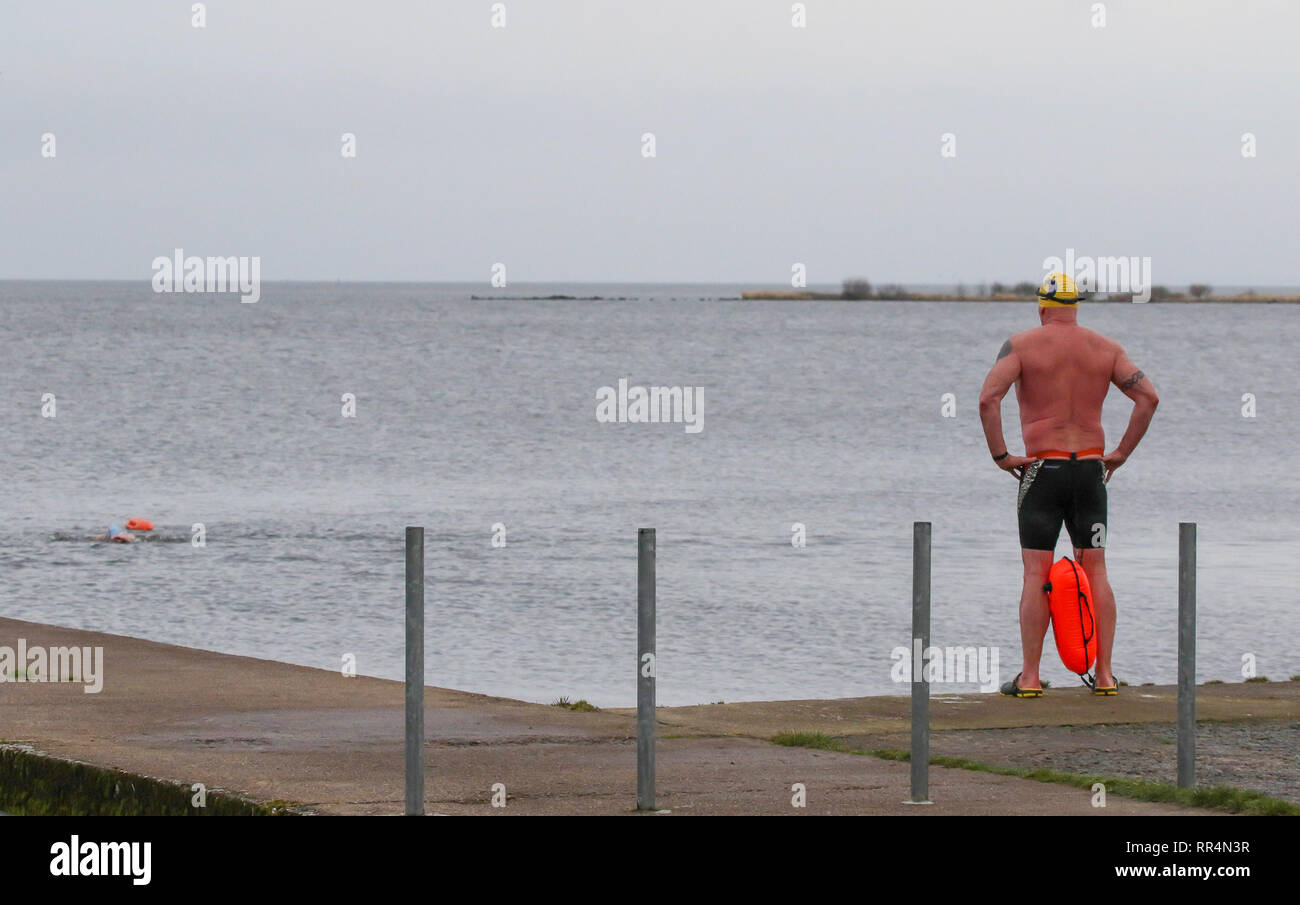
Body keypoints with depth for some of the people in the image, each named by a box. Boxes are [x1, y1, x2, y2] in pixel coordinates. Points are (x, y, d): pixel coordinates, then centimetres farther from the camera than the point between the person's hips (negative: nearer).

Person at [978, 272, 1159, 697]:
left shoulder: (1022, 345, -5)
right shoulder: (1105, 348, 5)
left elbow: (988, 399, -18)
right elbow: (1149, 397, -2)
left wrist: (1000, 455, -9)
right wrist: (1121, 453, 4)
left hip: (1043, 469, -3)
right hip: (1090, 469, 3)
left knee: (1036, 574, -2)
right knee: (1095, 571, 7)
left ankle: (1030, 677, -4)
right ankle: (1104, 675, 4)